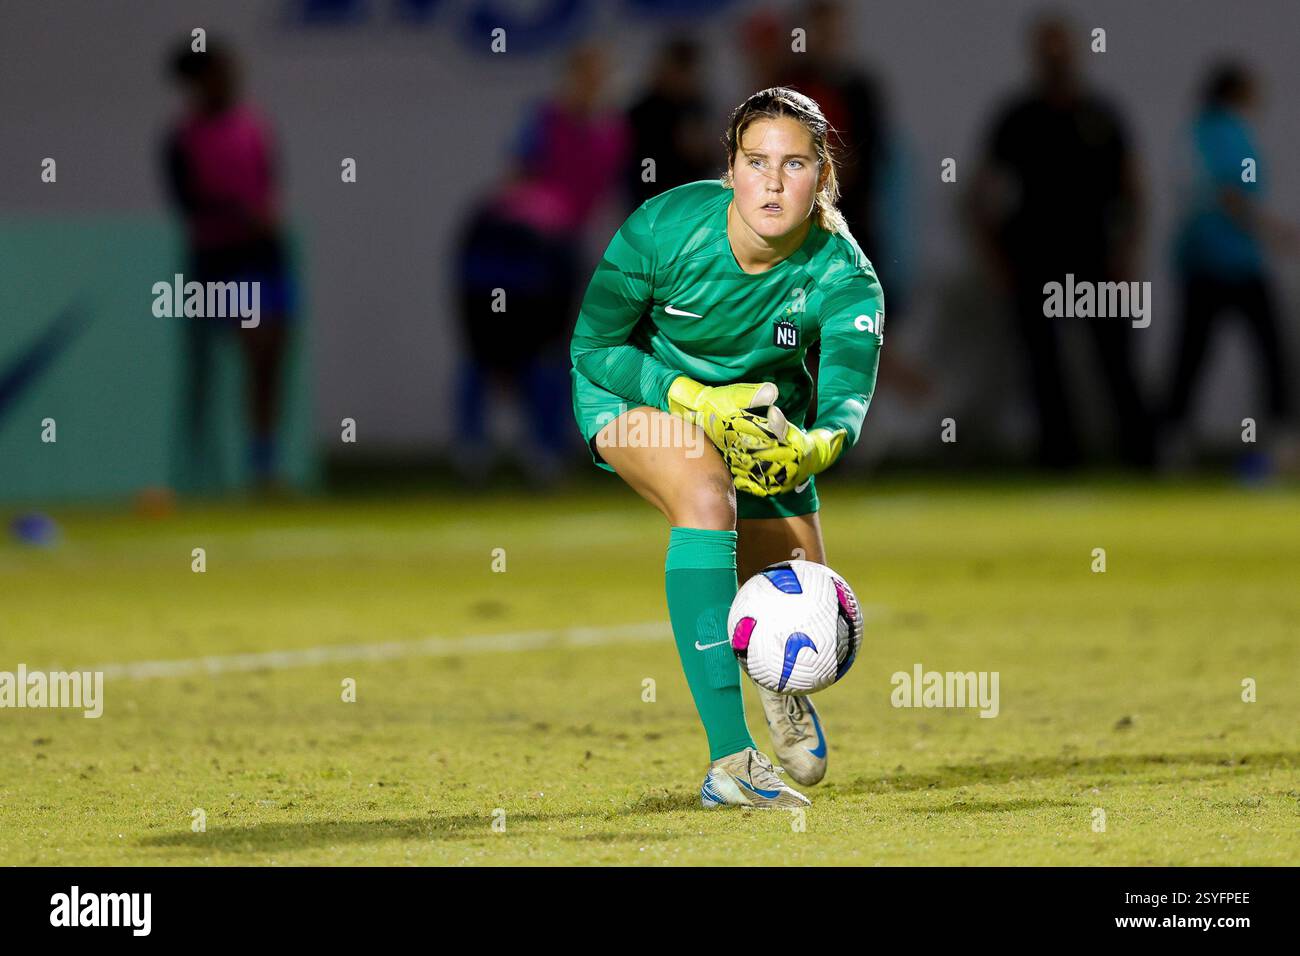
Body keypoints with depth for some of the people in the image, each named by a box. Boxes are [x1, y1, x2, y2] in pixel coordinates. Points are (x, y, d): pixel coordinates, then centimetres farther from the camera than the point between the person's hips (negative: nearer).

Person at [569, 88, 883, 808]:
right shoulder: (663, 227, -30)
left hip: (761, 410, 3)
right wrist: (692, 399, -34)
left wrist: (814, 447, -62)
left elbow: (846, 396, -39)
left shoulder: (844, 278, -26)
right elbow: (592, 349, -19)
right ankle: (728, 759, -39)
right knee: (707, 495, -36)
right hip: (634, 391, -3)